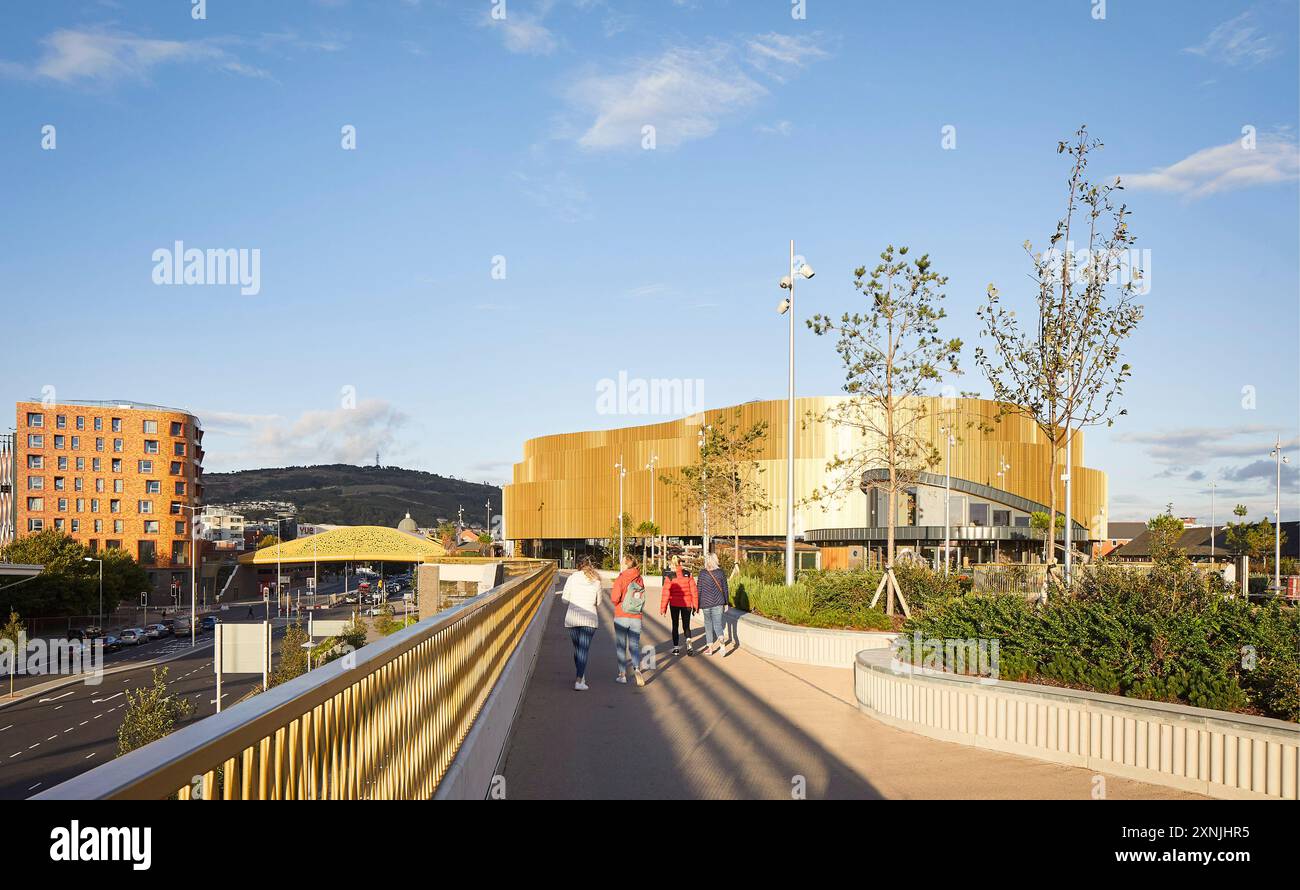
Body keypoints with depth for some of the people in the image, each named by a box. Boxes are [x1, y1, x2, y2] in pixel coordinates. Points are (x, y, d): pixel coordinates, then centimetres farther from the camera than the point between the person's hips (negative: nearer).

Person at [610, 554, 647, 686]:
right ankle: (637, 669, -14)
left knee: (621, 646, 10)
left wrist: (612, 591, 3)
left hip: (621, 617, -3)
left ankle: (622, 674, 12)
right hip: (636, 618, 3)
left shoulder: (621, 579, -12)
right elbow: (642, 599, 7)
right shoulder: (639, 579, 2)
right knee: (634, 646, 9)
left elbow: (615, 598, -17)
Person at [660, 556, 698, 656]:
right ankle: (688, 642, -16)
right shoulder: (688, 574, -3)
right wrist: (695, 605, 5)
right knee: (686, 626, 10)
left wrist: (663, 607, -3)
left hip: (674, 604, -1)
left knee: (675, 625, 13)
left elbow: (666, 592, -9)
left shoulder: (669, 576, -8)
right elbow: (693, 590, -2)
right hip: (686, 604, 1)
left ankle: (676, 647, 13)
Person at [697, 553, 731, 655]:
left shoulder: (702, 573, -8)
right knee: (717, 623, 2)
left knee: (708, 624, 14)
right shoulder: (720, 573, -2)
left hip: (706, 603, -1)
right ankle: (721, 641, -27)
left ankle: (710, 647, 17)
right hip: (718, 603, 1)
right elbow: (725, 589, 2)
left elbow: (699, 590, -5)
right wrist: (726, 603, 11)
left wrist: (698, 605, 3)